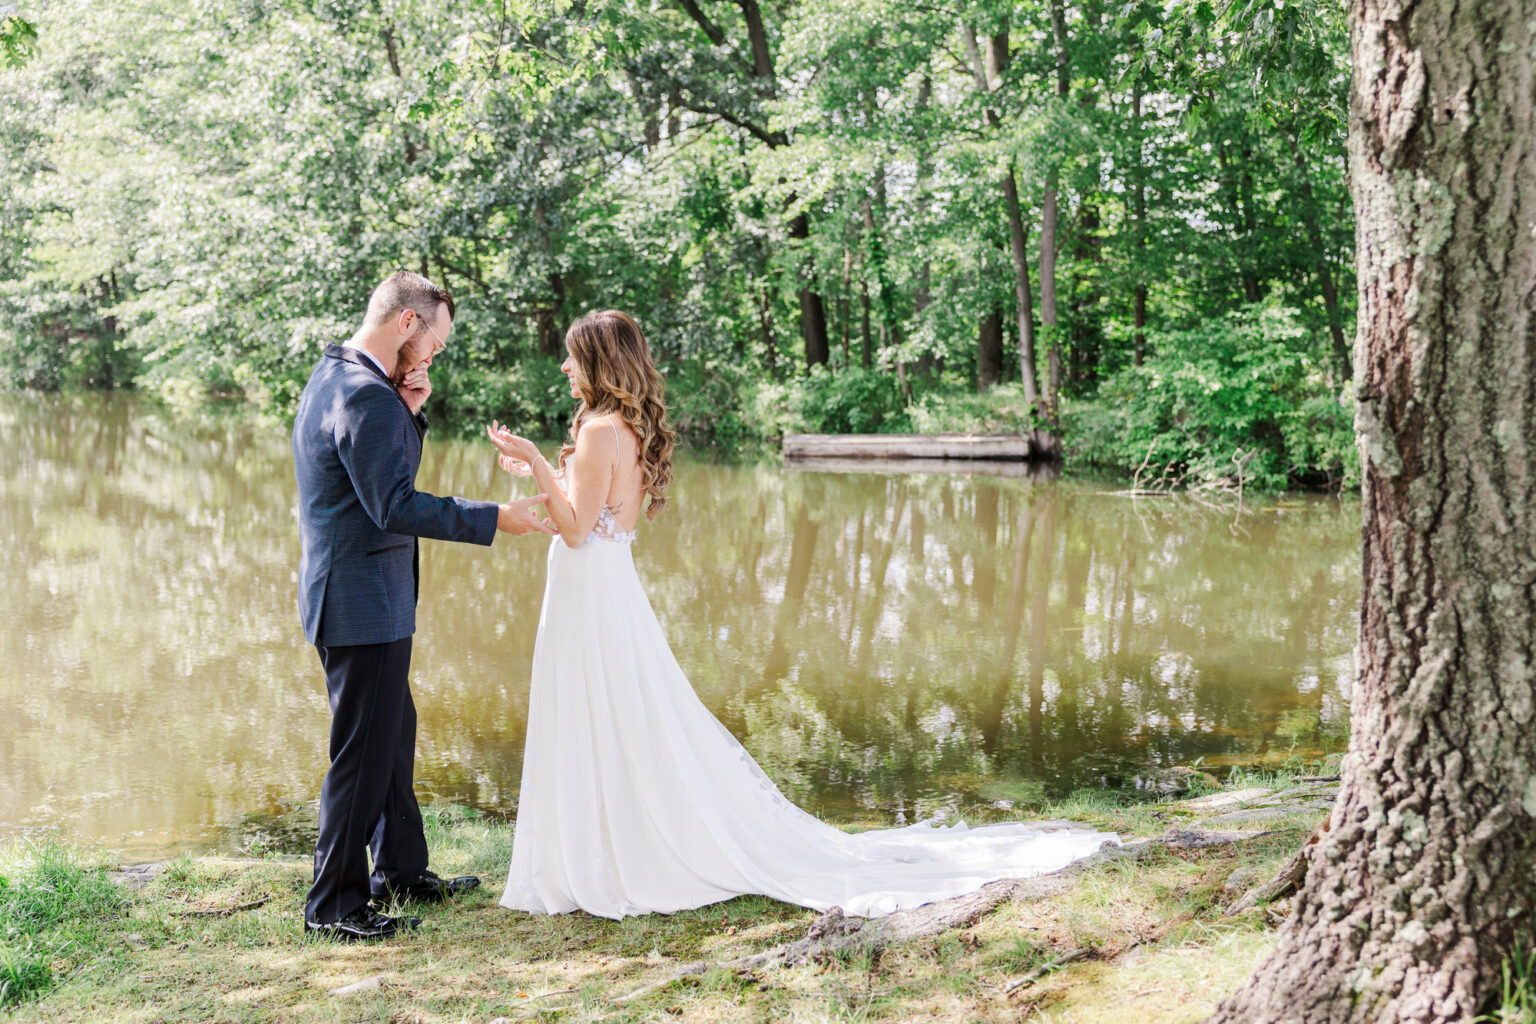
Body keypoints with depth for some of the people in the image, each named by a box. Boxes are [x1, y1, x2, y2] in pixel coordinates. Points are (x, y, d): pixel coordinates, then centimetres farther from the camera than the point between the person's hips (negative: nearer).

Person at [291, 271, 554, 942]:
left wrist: (411, 410, 1)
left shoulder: (336, 375, 12)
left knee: (394, 735, 20)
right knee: (364, 751, -2)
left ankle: (400, 869, 33)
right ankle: (333, 905, 9)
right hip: (363, 601, -11)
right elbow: (395, 506, -25)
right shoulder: (366, 397, -22)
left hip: (351, 591, 11)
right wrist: (495, 519, -21)